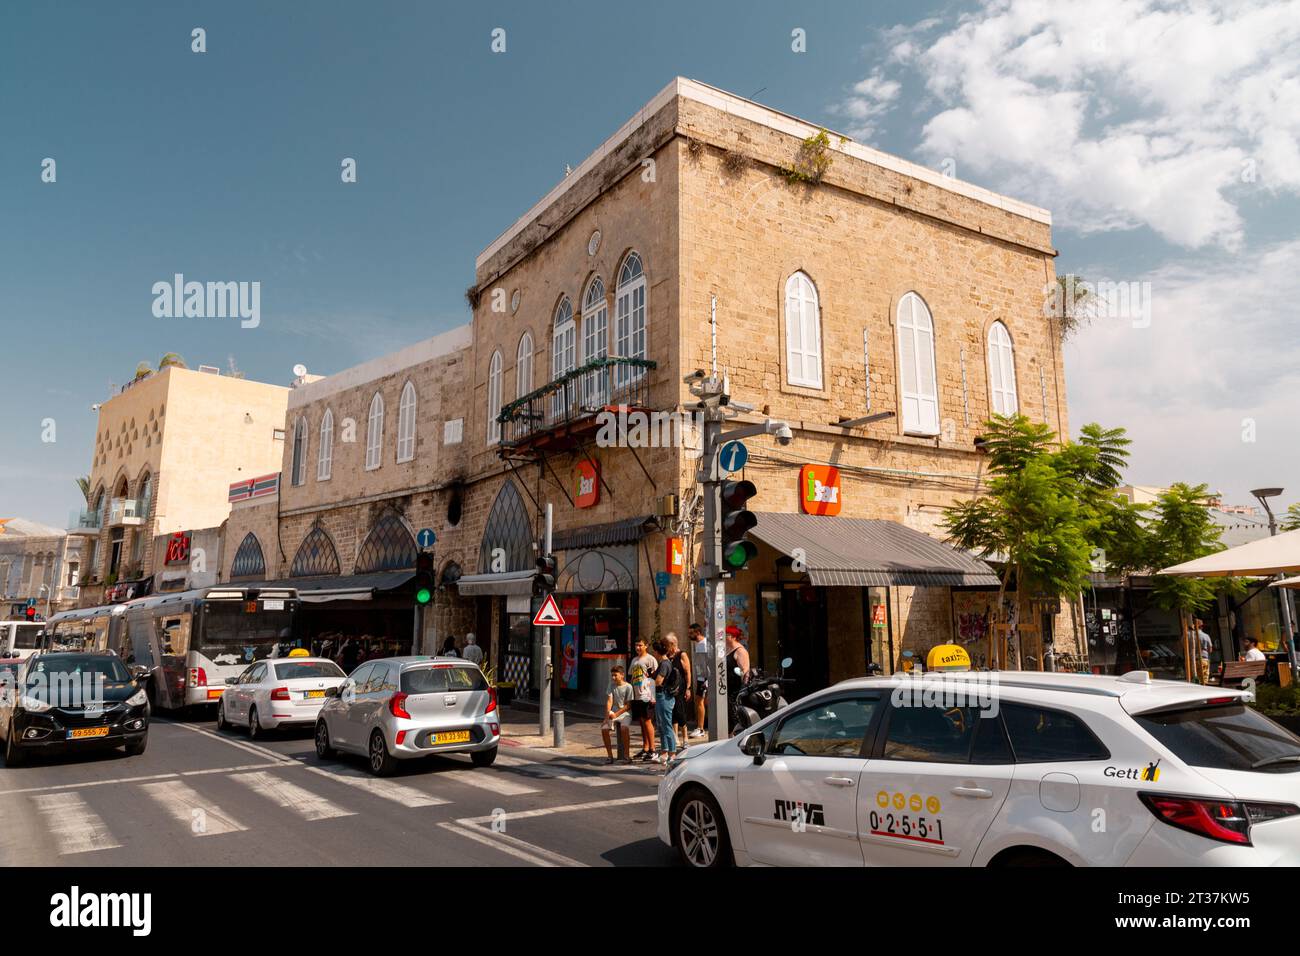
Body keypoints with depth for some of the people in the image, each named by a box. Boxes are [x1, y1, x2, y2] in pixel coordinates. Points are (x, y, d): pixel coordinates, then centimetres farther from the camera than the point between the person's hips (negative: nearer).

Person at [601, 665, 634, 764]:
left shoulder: (628, 687, -4)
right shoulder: (611, 685, 9)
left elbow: (628, 705, -7)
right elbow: (609, 701, 1)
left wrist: (616, 714, -16)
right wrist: (608, 714, -15)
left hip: (625, 714, -4)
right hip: (613, 714, 4)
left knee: (624, 728, -33)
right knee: (604, 729, -21)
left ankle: (626, 755, -20)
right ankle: (609, 755, -8)